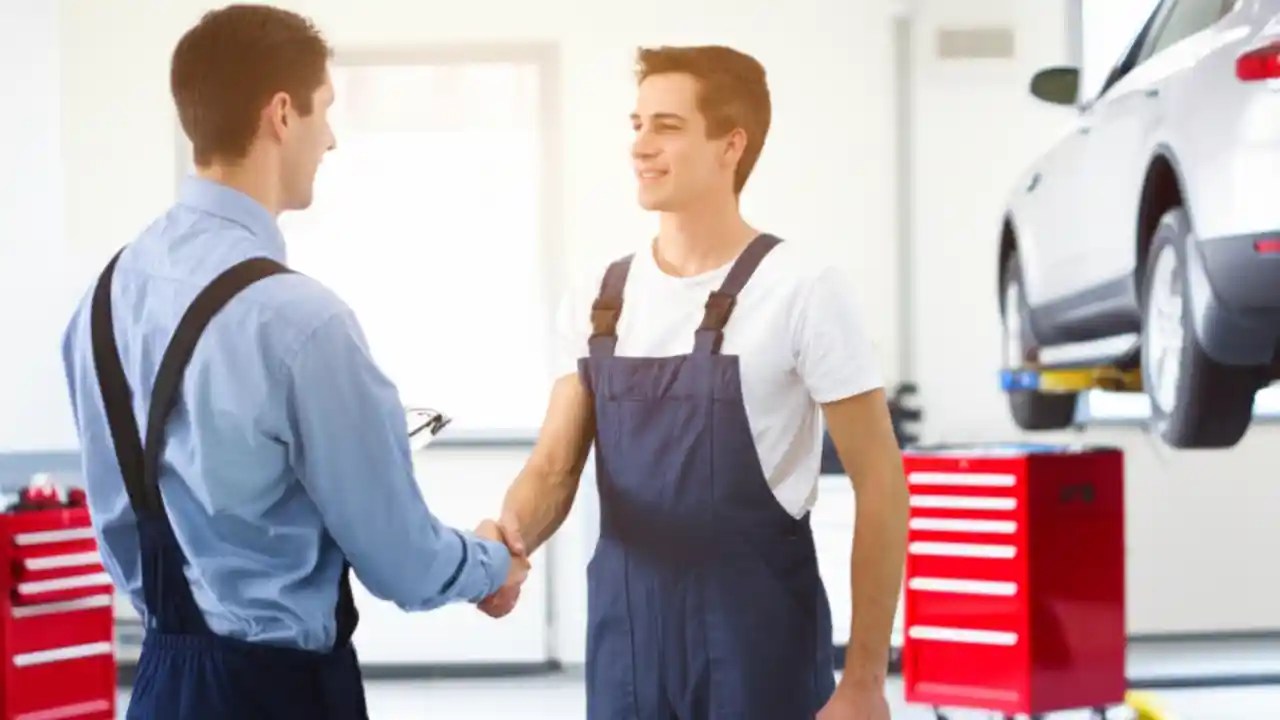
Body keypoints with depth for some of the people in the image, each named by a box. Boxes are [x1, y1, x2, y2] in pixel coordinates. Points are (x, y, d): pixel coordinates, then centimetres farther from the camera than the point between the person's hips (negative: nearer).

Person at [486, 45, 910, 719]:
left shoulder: (799, 289, -8)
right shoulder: (597, 298, 7)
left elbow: (879, 483, -7)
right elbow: (555, 465, 7)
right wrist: (510, 538, -17)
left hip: (758, 645, -5)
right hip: (624, 636, 5)